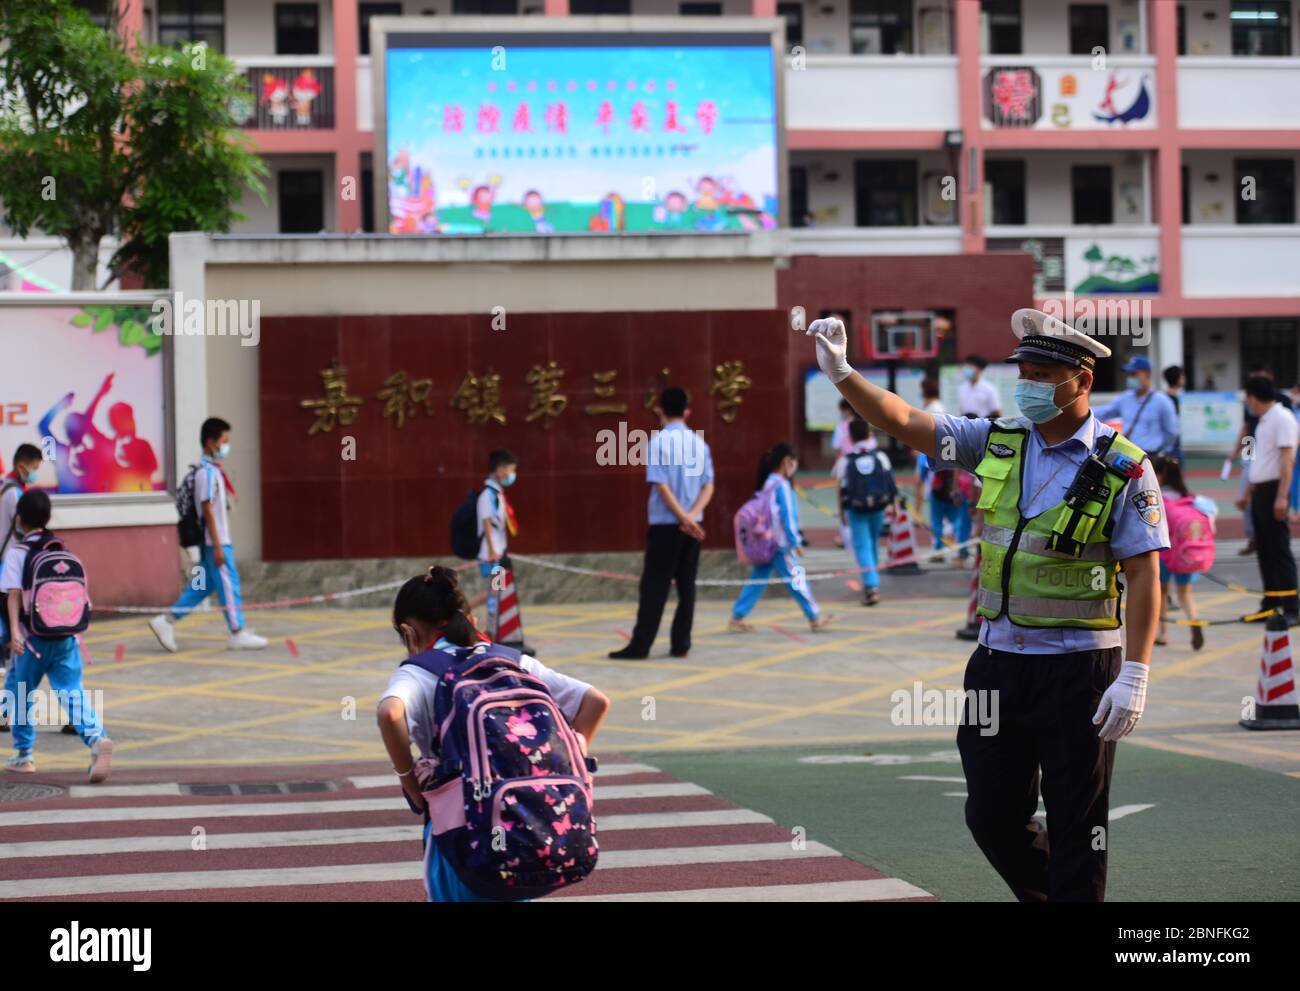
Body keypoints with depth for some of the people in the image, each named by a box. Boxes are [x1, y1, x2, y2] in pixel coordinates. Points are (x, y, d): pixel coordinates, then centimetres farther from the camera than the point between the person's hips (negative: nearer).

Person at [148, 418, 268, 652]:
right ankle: (237, 634, 4)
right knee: (228, 586, -3)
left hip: (216, 541, 10)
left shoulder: (213, 470, 14)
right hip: (216, 542, -10)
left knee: (203, 586, 12)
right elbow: (208, 510, -19)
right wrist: (217, 546, -20)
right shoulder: (207, 473, -16)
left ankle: (167, 621, 13)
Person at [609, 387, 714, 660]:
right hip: (692, 524, 5)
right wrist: (692, 515, -7)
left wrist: (683, 517, -14)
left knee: (654, 587, -4)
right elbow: (708, 486, 4)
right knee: (686, 584, 8)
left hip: (666, 524, -5)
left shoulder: (659, 441, -9)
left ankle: (640, 646, -4)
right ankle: (681, 644, 7)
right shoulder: (699, 442, 7)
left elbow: (661, 485, -15)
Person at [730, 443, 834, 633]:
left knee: (757, 581, 8)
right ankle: (815, 619, 7)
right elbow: (787, 517, -16)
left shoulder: (766, 484, 12)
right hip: (781, 545, -8)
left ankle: (737, 618, 5)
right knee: (797, 580, 0)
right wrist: (796, 543, -12)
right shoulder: (782, 485, -14)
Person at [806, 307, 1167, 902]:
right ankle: (1045, 895, 33)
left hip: (1078, 671, -5)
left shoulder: (1123, 469, -8)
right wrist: (841, 373, -11)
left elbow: (1144, 577, -10)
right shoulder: (997, 445, 6)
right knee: (991, 816, 11)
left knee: (1076, 830, 1)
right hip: (998, 662, 5)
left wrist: (1134, 675, -16)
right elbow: (904, 422, 4)